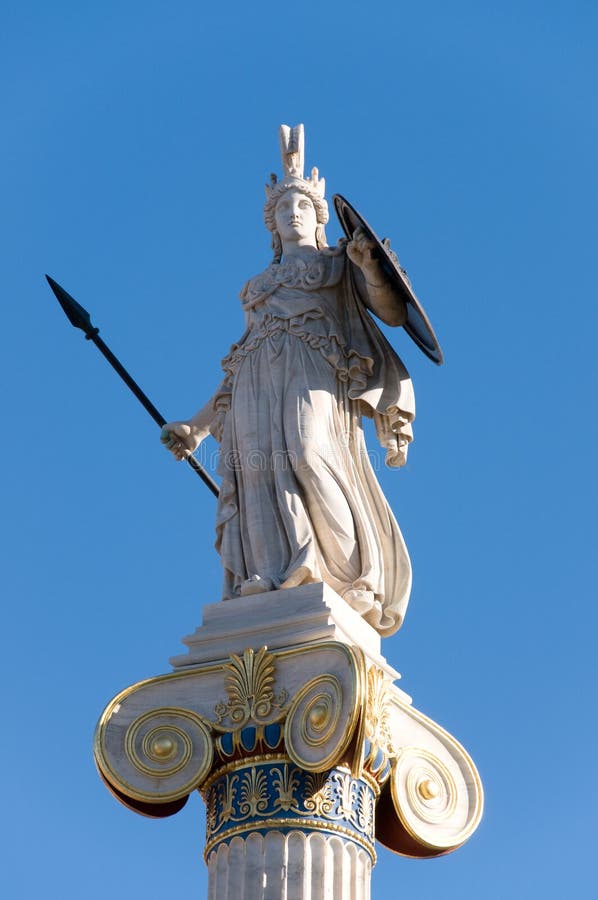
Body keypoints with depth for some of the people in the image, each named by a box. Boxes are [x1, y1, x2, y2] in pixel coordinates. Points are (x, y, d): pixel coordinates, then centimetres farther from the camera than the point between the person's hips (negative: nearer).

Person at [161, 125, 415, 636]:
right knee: (259, 465, -21)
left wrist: (368, 265, -10)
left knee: (308, 451, -30)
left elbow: (394, 311, 8)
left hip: (314, 370, -4)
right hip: (257, 383, 4)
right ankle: (270, 589, -35)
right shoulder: (260, 284, 33)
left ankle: (351, 580, -33)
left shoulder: (339, 263, 22)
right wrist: (199, 425, 23)